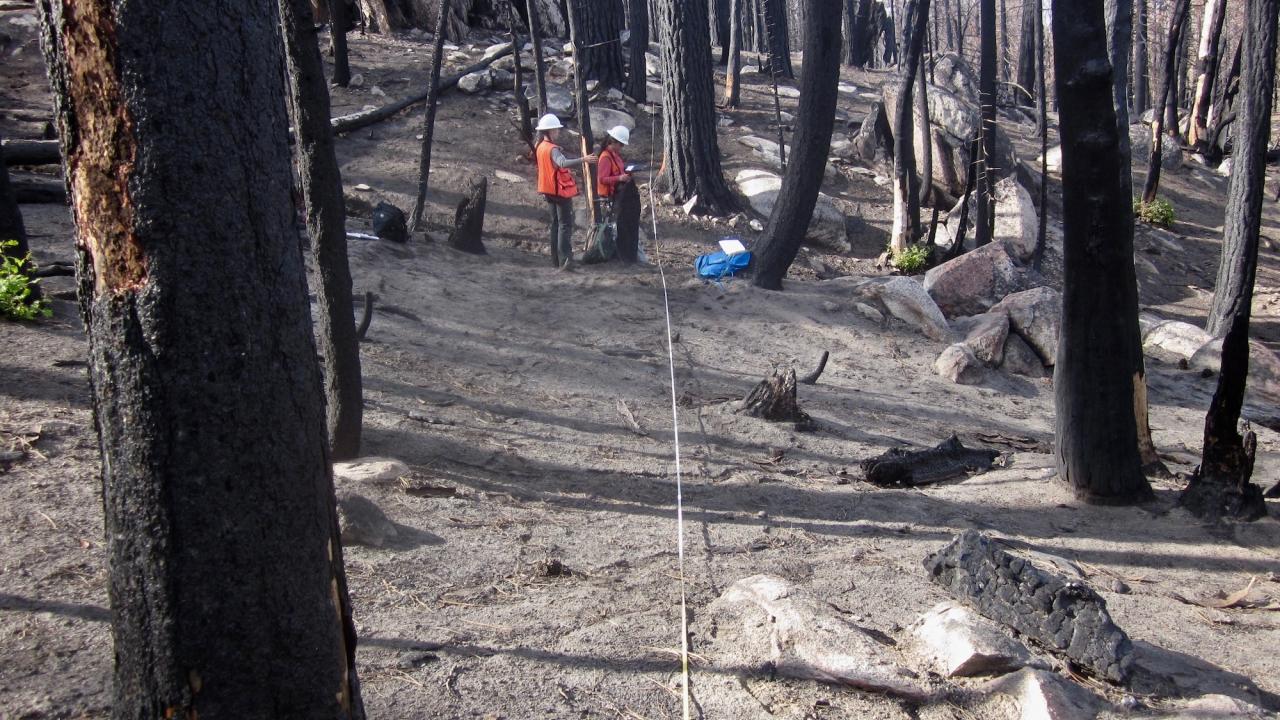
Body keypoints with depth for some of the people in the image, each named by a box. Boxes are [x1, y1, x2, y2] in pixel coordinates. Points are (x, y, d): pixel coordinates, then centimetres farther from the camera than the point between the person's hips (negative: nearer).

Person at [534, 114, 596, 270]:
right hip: (561, 191, -9)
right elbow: (563, 163, -41)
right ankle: (565, 259, -17)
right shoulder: (553, 149, -22)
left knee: (556, 223, 16)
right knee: (565, 225, -8)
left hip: (549, 191, 9)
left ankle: (556, 258, 17)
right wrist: (582, 159, -51)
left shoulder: (540, 147, 5)